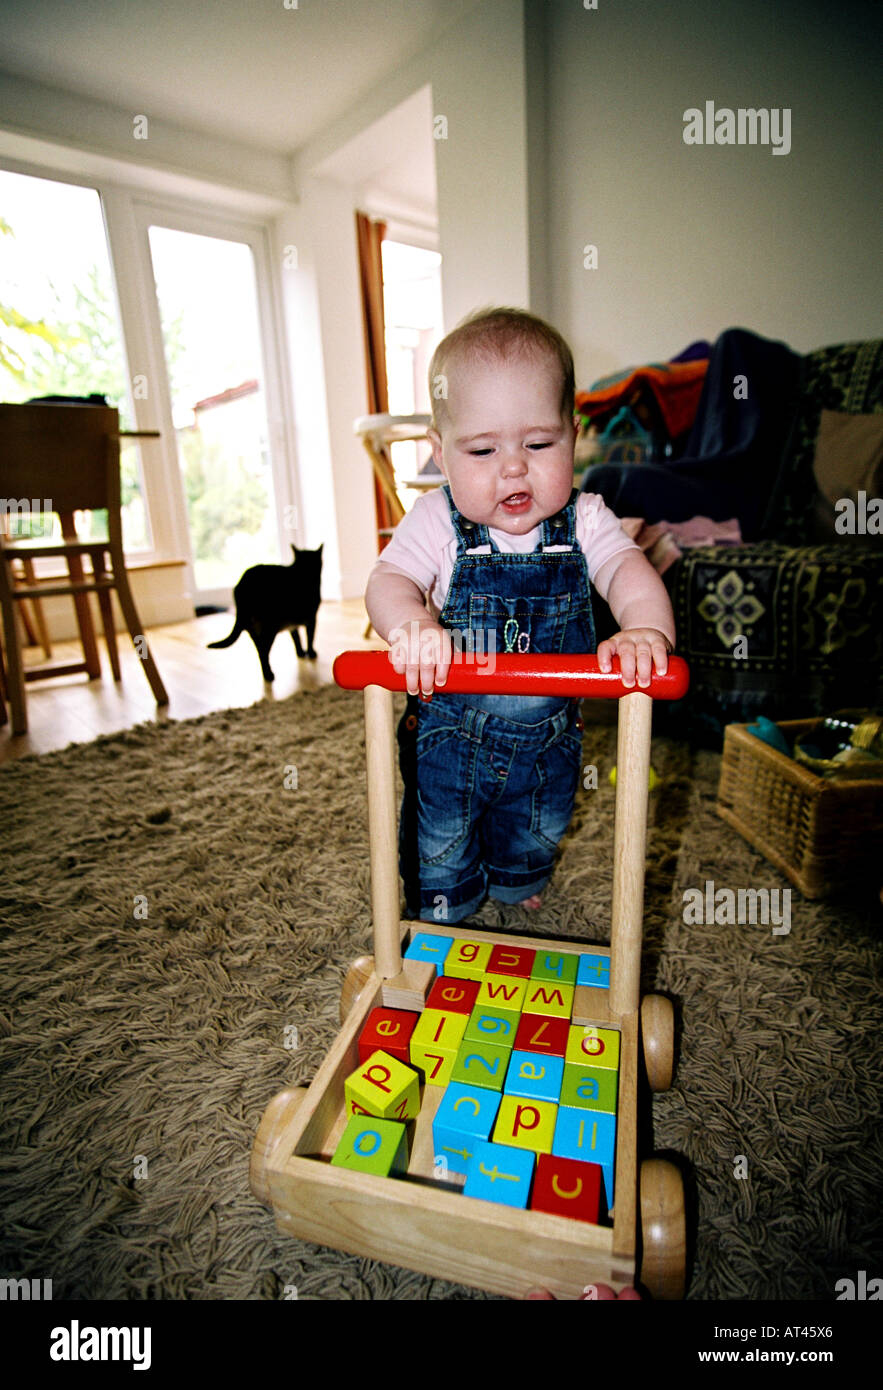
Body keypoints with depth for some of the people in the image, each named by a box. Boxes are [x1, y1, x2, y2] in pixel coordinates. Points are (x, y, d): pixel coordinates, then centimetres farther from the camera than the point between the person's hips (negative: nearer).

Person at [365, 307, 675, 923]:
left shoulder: (583, 519, -13)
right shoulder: (438, 522, -17)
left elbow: (629, 570, -26)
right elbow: (389, 581, -27)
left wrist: (646, 628, -49)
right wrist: (413, 627, -51)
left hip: (549, 733, 2)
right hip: (448, 728, -2)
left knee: (538, 830, 27)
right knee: (439, 841, 18)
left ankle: (517, 880, 61)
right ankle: (442, 908, 50)